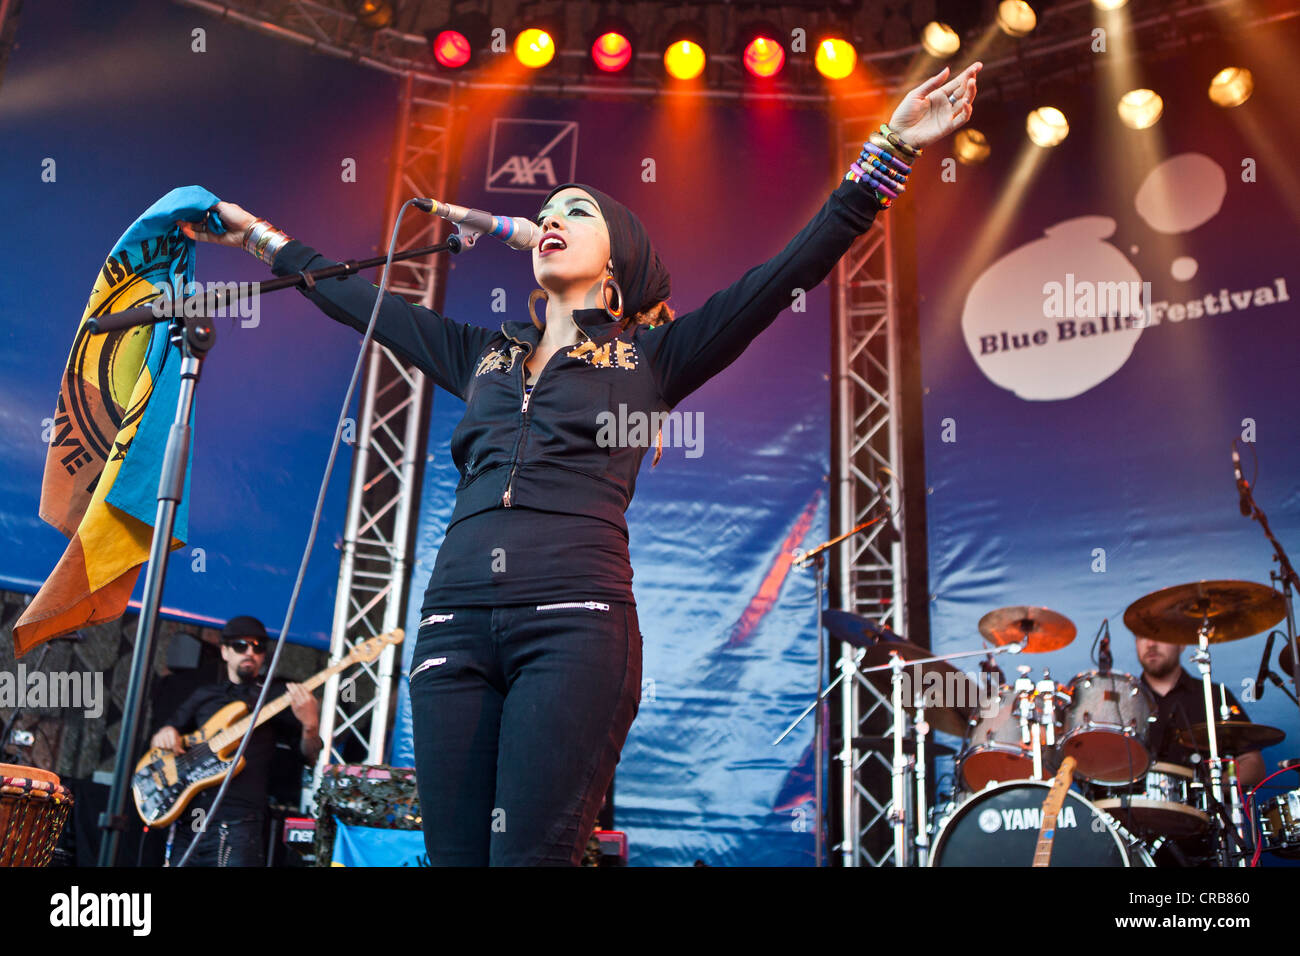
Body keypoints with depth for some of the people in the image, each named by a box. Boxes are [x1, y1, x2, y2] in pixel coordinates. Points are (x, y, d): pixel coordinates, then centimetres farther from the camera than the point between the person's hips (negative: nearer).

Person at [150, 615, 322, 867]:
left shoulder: (277, 695, 8)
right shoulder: (204, 696, 21)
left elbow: (311, 757, 2)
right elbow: (159, 743, 27)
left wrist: (310, 725, -20)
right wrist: (164, 735, 4)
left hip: (237, 824, -4)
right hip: (187, 822, 4)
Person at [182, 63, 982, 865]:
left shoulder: (649, 357, 12)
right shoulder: (482, 354, 24)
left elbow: (791, 272, 7)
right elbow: (364, 303, 34)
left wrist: (889, 154, 3)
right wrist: (267, 240, 41)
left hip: (576, 618, -4)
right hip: (456, 620, 4)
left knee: (530, 852, -12)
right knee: (453, 853, 2)